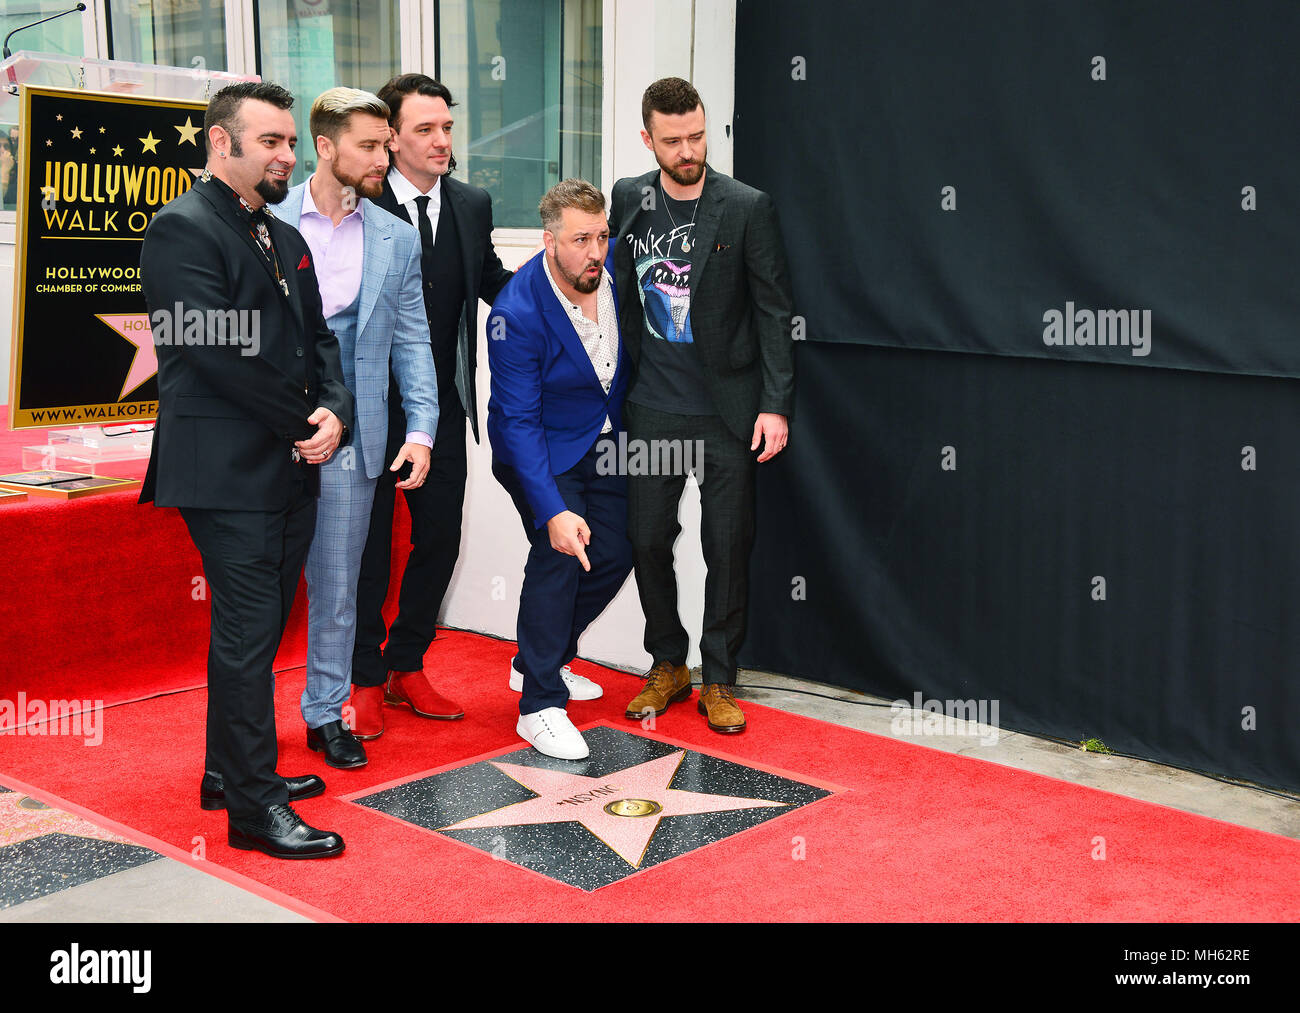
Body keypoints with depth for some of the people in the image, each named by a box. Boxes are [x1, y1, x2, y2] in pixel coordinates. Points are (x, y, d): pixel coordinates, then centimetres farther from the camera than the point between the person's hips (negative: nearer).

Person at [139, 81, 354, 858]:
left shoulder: (284, 238, 18)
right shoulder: (183, 229, -10)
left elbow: (317, 340, 15)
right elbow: (223, 352, -18)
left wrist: (334, 412, -4)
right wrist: (303, 426, -11)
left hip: (290, 468, 9)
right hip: (228, 470, -9)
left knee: (256, 629, 15)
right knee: (247, 633, -5)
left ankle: (230, 771, 29)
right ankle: (254, 807, 3)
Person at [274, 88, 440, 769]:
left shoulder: (397, 239, 9)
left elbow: (412, 343, 8)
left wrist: (421, 430, -3)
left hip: (350, 431, 2)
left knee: (336, 580, 7)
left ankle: (327, 712, 21)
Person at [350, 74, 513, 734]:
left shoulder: (472, 205, 6)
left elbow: (494, 284, 17)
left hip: (442, 406, 5)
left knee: (440, 537, 11)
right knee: (367, 543, 6)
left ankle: (406, 667, 28)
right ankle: (364, 680, 20)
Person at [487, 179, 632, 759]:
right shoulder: (517, 313, -29)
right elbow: (519, 421, -27)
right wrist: (552, 511, -37)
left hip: (605, 444, 6)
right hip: (542, 450, -6)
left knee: (616, 553, 7)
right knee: (559, 554, -20)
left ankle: (540, 661, 29)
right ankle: (539, 706, -8)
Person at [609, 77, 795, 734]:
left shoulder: (747, 208, -5)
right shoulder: (628, 200, 5)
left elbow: (773, 311, -4)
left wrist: (776, 404, -9)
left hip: (727, 410, -3)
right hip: (652, 408, 3)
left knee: (728, 546, 3)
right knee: (647, 538, 5)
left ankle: (718, 679, 17)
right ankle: (667, 666, 24)